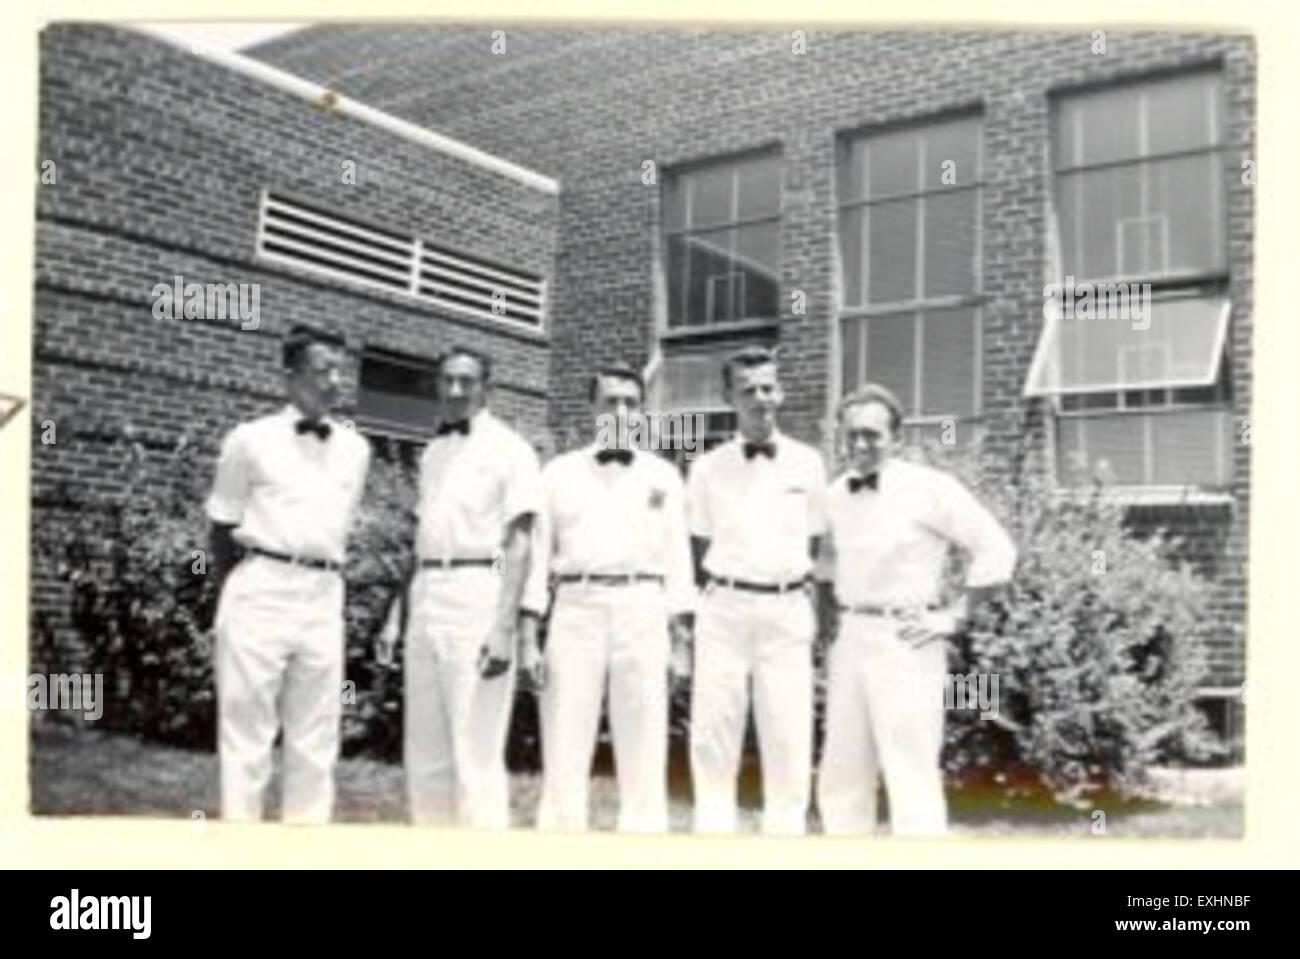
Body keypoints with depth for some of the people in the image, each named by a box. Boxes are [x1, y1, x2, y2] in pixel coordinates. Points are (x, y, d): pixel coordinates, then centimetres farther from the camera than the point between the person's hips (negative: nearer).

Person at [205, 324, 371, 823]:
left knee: (316, 742, 8)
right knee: (246, 737, 1)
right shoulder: (251, 440, 0)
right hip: (261, 591, -4)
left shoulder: (355, 450, 10)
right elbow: (223, 529, 8)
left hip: (324, 598, 4)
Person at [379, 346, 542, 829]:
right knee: (424, 748, 12)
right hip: (426, 596, 7)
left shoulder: (508, 449, -4)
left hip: (477, 592, -7)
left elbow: (519, 544, -9)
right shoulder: (433, 451, 17)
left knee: (477, 748, -5)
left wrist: (504, 627, -17)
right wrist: (397, 614, 16)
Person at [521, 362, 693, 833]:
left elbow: (678, 559, 10)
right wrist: (529, 638, 0)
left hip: (643, 614, 1)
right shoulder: (559, 472, 10)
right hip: (576, 612, 0)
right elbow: (537, 555, 7)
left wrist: (682, 636, 3)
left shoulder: (664, 476, 13)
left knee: (644, 757, 2)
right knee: (563, 754, -1)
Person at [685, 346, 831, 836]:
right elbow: (699, 548, 10)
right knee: (713, 734, 2)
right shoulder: (709, 468, 4)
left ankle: (785, 829, 11)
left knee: (789, 737, 1)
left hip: (788, 610, 0)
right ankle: (712, 827, 10)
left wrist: (792, 589, 8)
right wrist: (719, 595, 3)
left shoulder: (807, 463, 5)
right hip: (724, 607, 0)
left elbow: (814, 542, 13)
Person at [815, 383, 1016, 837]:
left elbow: (996, 550, -8)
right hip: (849, 641, 7)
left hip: (904, 643, -6)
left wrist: (955, 617, -8)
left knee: (912, 778, -5)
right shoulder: (837, 493, 10)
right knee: (840, 781, 11)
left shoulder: (930, 488, -9)